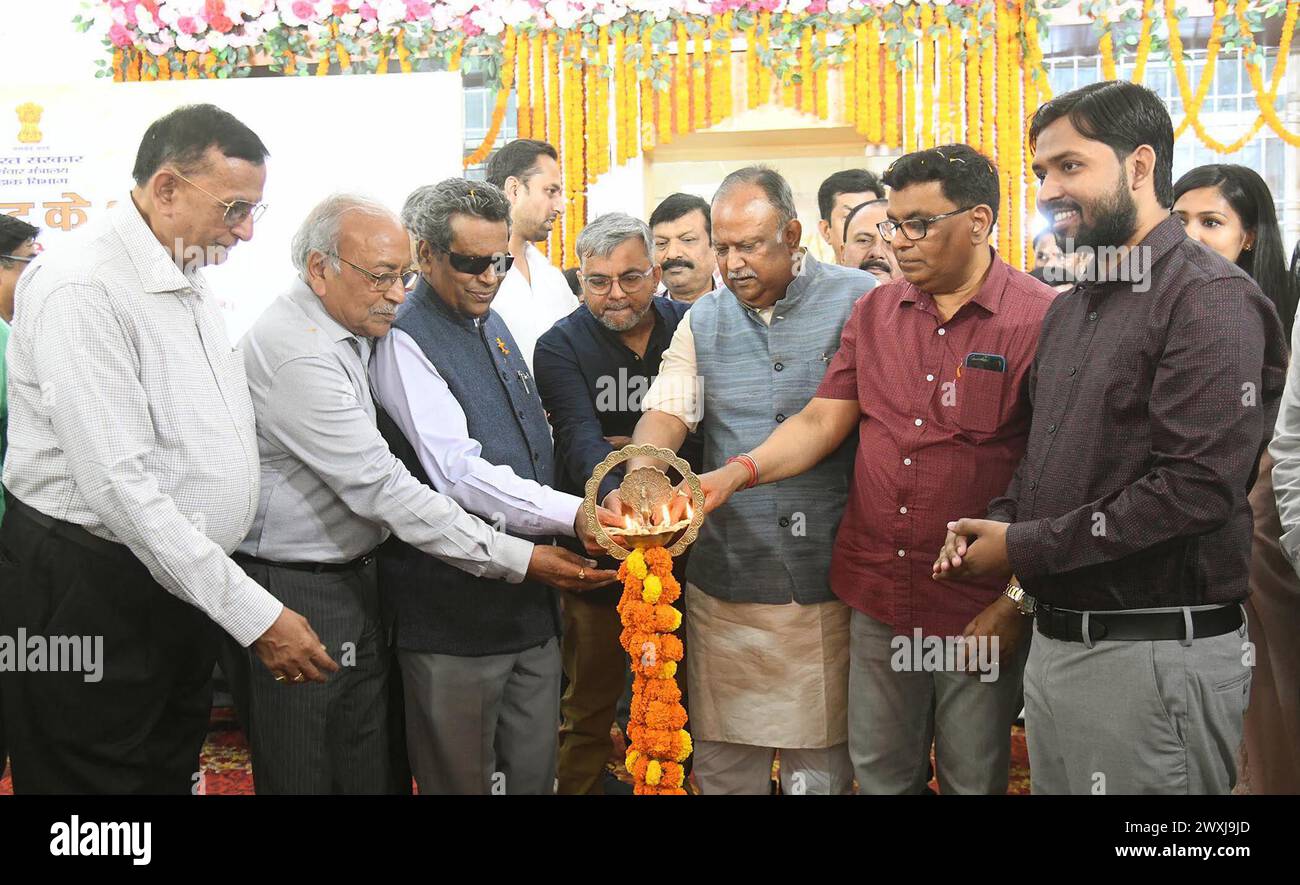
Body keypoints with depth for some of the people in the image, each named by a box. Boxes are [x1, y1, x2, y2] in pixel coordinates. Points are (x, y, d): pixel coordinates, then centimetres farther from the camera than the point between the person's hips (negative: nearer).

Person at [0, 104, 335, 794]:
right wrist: (254, 614, -25)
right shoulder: (81, 290, -19)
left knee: (173, 771, 18)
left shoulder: (190, 285, 11)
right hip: (90, 594, -8)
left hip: (185, 586, 9)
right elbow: (121, 485, -25)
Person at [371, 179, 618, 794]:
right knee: (462, 778, 4)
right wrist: (572, 514, -33)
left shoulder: (491, 324, 14)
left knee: (533, 773, 14)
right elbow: (457, 471, -25)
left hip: (531, 601, 8)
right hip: (453, 608, -8)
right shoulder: (404, 339, -13)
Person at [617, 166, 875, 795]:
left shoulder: (859, 299, 1)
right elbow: (667, 410, 0)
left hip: (826, 575, -2)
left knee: (820, 760, 6)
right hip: (726, 575, 3)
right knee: (723, 753, 8)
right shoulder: (702, 322, 10)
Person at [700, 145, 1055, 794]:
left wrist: (1018, 601, -13)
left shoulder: (1039, 319, -10)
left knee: (973, 778, 13)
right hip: (878, 596, 4)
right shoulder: (874, 313, 7)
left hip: (980, 609, -4)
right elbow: (822, 420, 5)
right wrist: (740, 472, -12)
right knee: (881, 774, 17)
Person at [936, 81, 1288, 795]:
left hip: (1155, 653, -8)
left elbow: (1198, 486, -22)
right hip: (1052, 643, 8)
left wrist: (1025, 549, -16)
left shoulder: (1209, 298, -13)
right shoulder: (1069, 310, 15)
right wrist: (997, 523, 0)